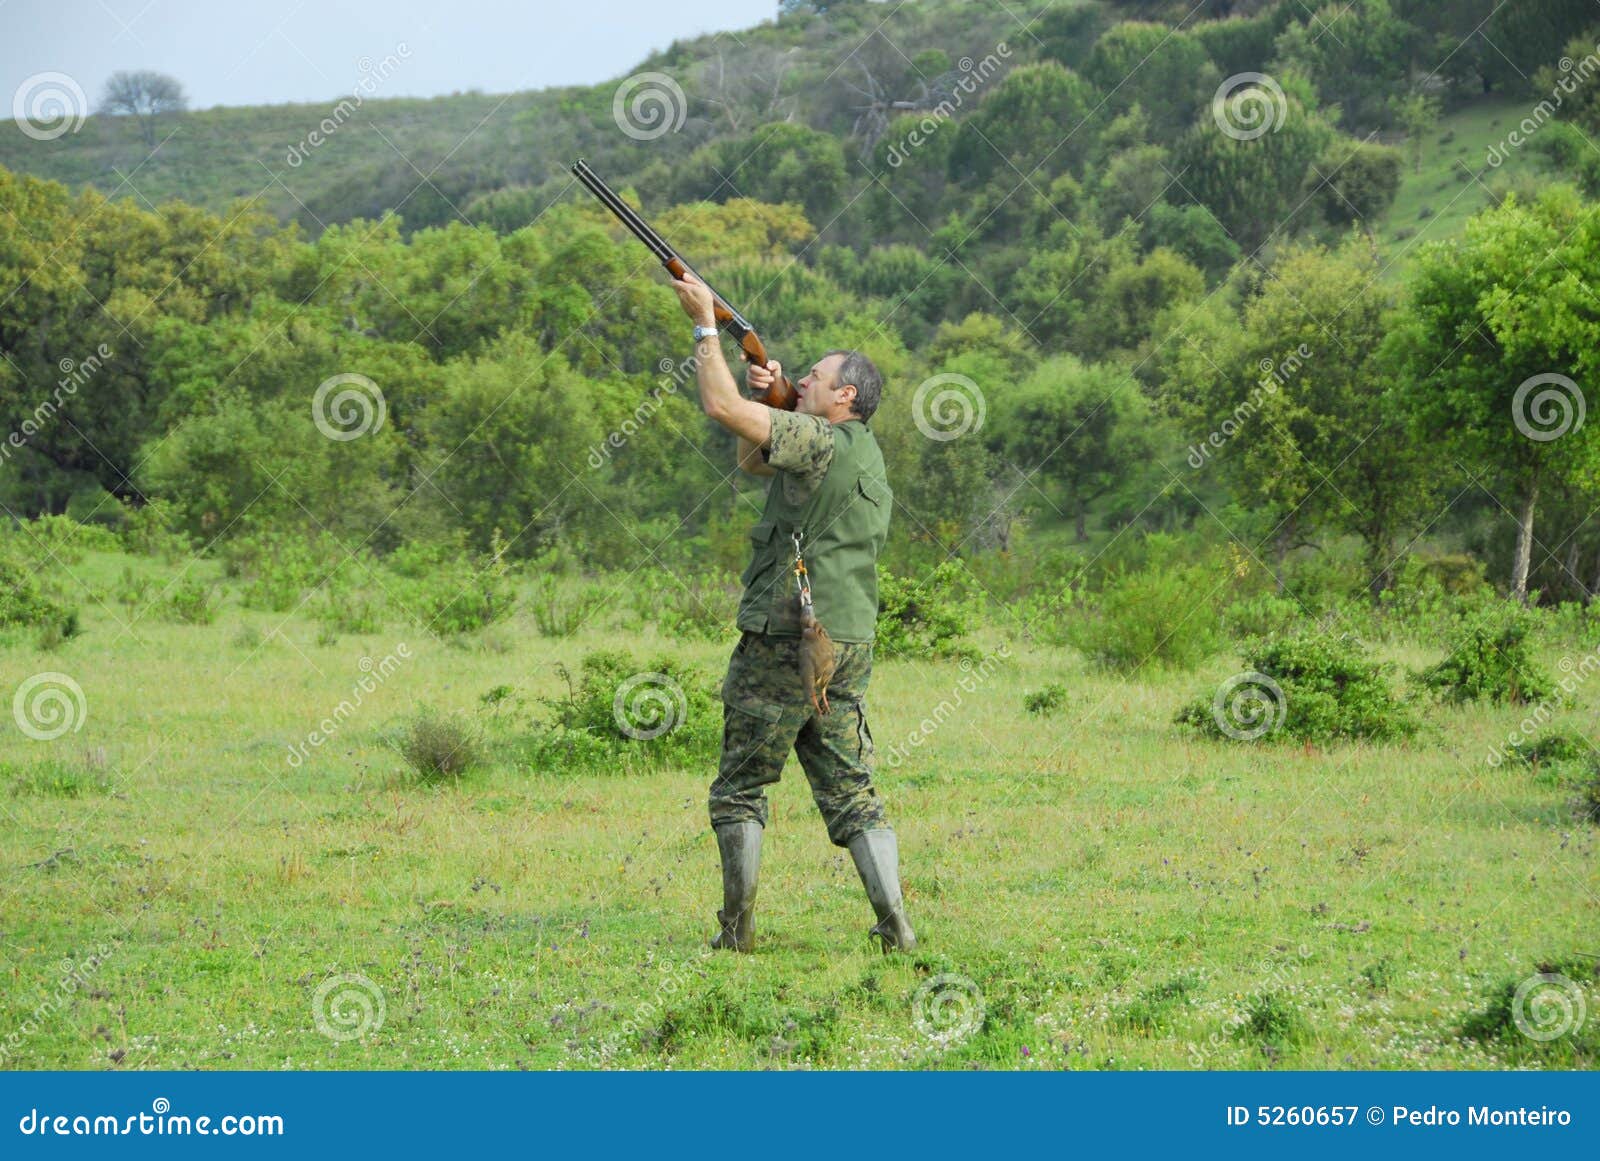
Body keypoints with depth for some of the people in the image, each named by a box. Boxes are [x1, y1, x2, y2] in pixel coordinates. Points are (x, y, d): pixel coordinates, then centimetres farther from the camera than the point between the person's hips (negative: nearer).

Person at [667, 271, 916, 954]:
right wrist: (769, 398, 12)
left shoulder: (824, 441, -11)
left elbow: (720, 407, -17)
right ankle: (896, 927, -3)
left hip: (783, 647, -8)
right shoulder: (860, 457, 18)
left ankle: (737, 929, 5)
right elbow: (751, 460, 27)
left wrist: (705, 325, -6)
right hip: (849, 647, 8)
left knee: (739, 792, 4)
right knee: (852, 794, 7)